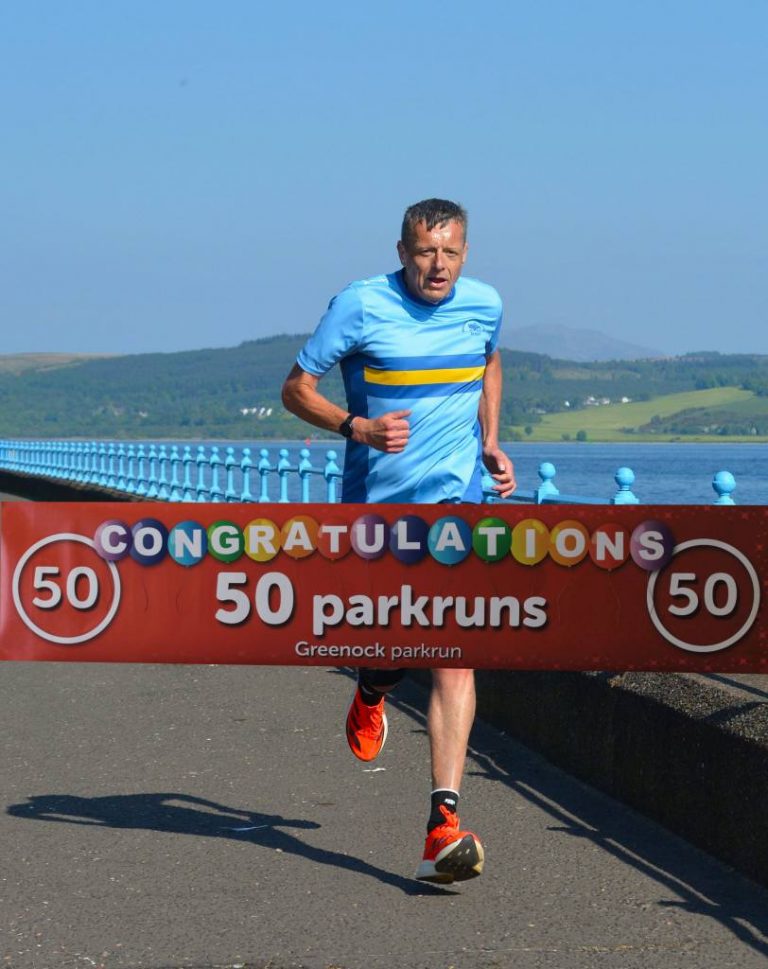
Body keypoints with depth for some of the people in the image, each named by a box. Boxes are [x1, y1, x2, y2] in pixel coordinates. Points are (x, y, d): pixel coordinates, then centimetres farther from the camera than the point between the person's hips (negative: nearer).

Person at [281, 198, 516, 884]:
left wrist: (490, 444, 12)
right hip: (373, 504, -1)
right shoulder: (360, 305, -9)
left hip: (453, 500, 1)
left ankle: (445, 823, -20)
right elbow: (296, 388, -5)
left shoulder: (484, 305, 2)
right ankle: (371, 697, 52)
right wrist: (357, 427, -22)